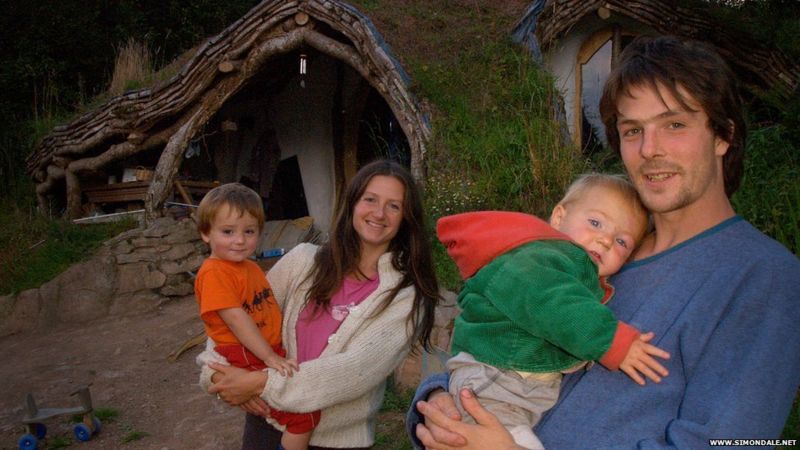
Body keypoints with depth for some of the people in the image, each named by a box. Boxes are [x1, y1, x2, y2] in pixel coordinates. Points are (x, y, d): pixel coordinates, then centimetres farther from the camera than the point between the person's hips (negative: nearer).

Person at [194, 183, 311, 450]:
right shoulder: (215, 273, -16)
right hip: (246, 362, -10)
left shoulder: (251, 268, 13)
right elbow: (236, 319, -21)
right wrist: (270, 357, -22)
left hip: (271, 353, 10)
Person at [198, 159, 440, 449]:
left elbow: (357, 371, -24)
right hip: (269, 422, 2)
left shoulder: (406, 296, -14)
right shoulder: (304, 261, -6)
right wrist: (220, 371, -17)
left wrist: (260, 383, -25)